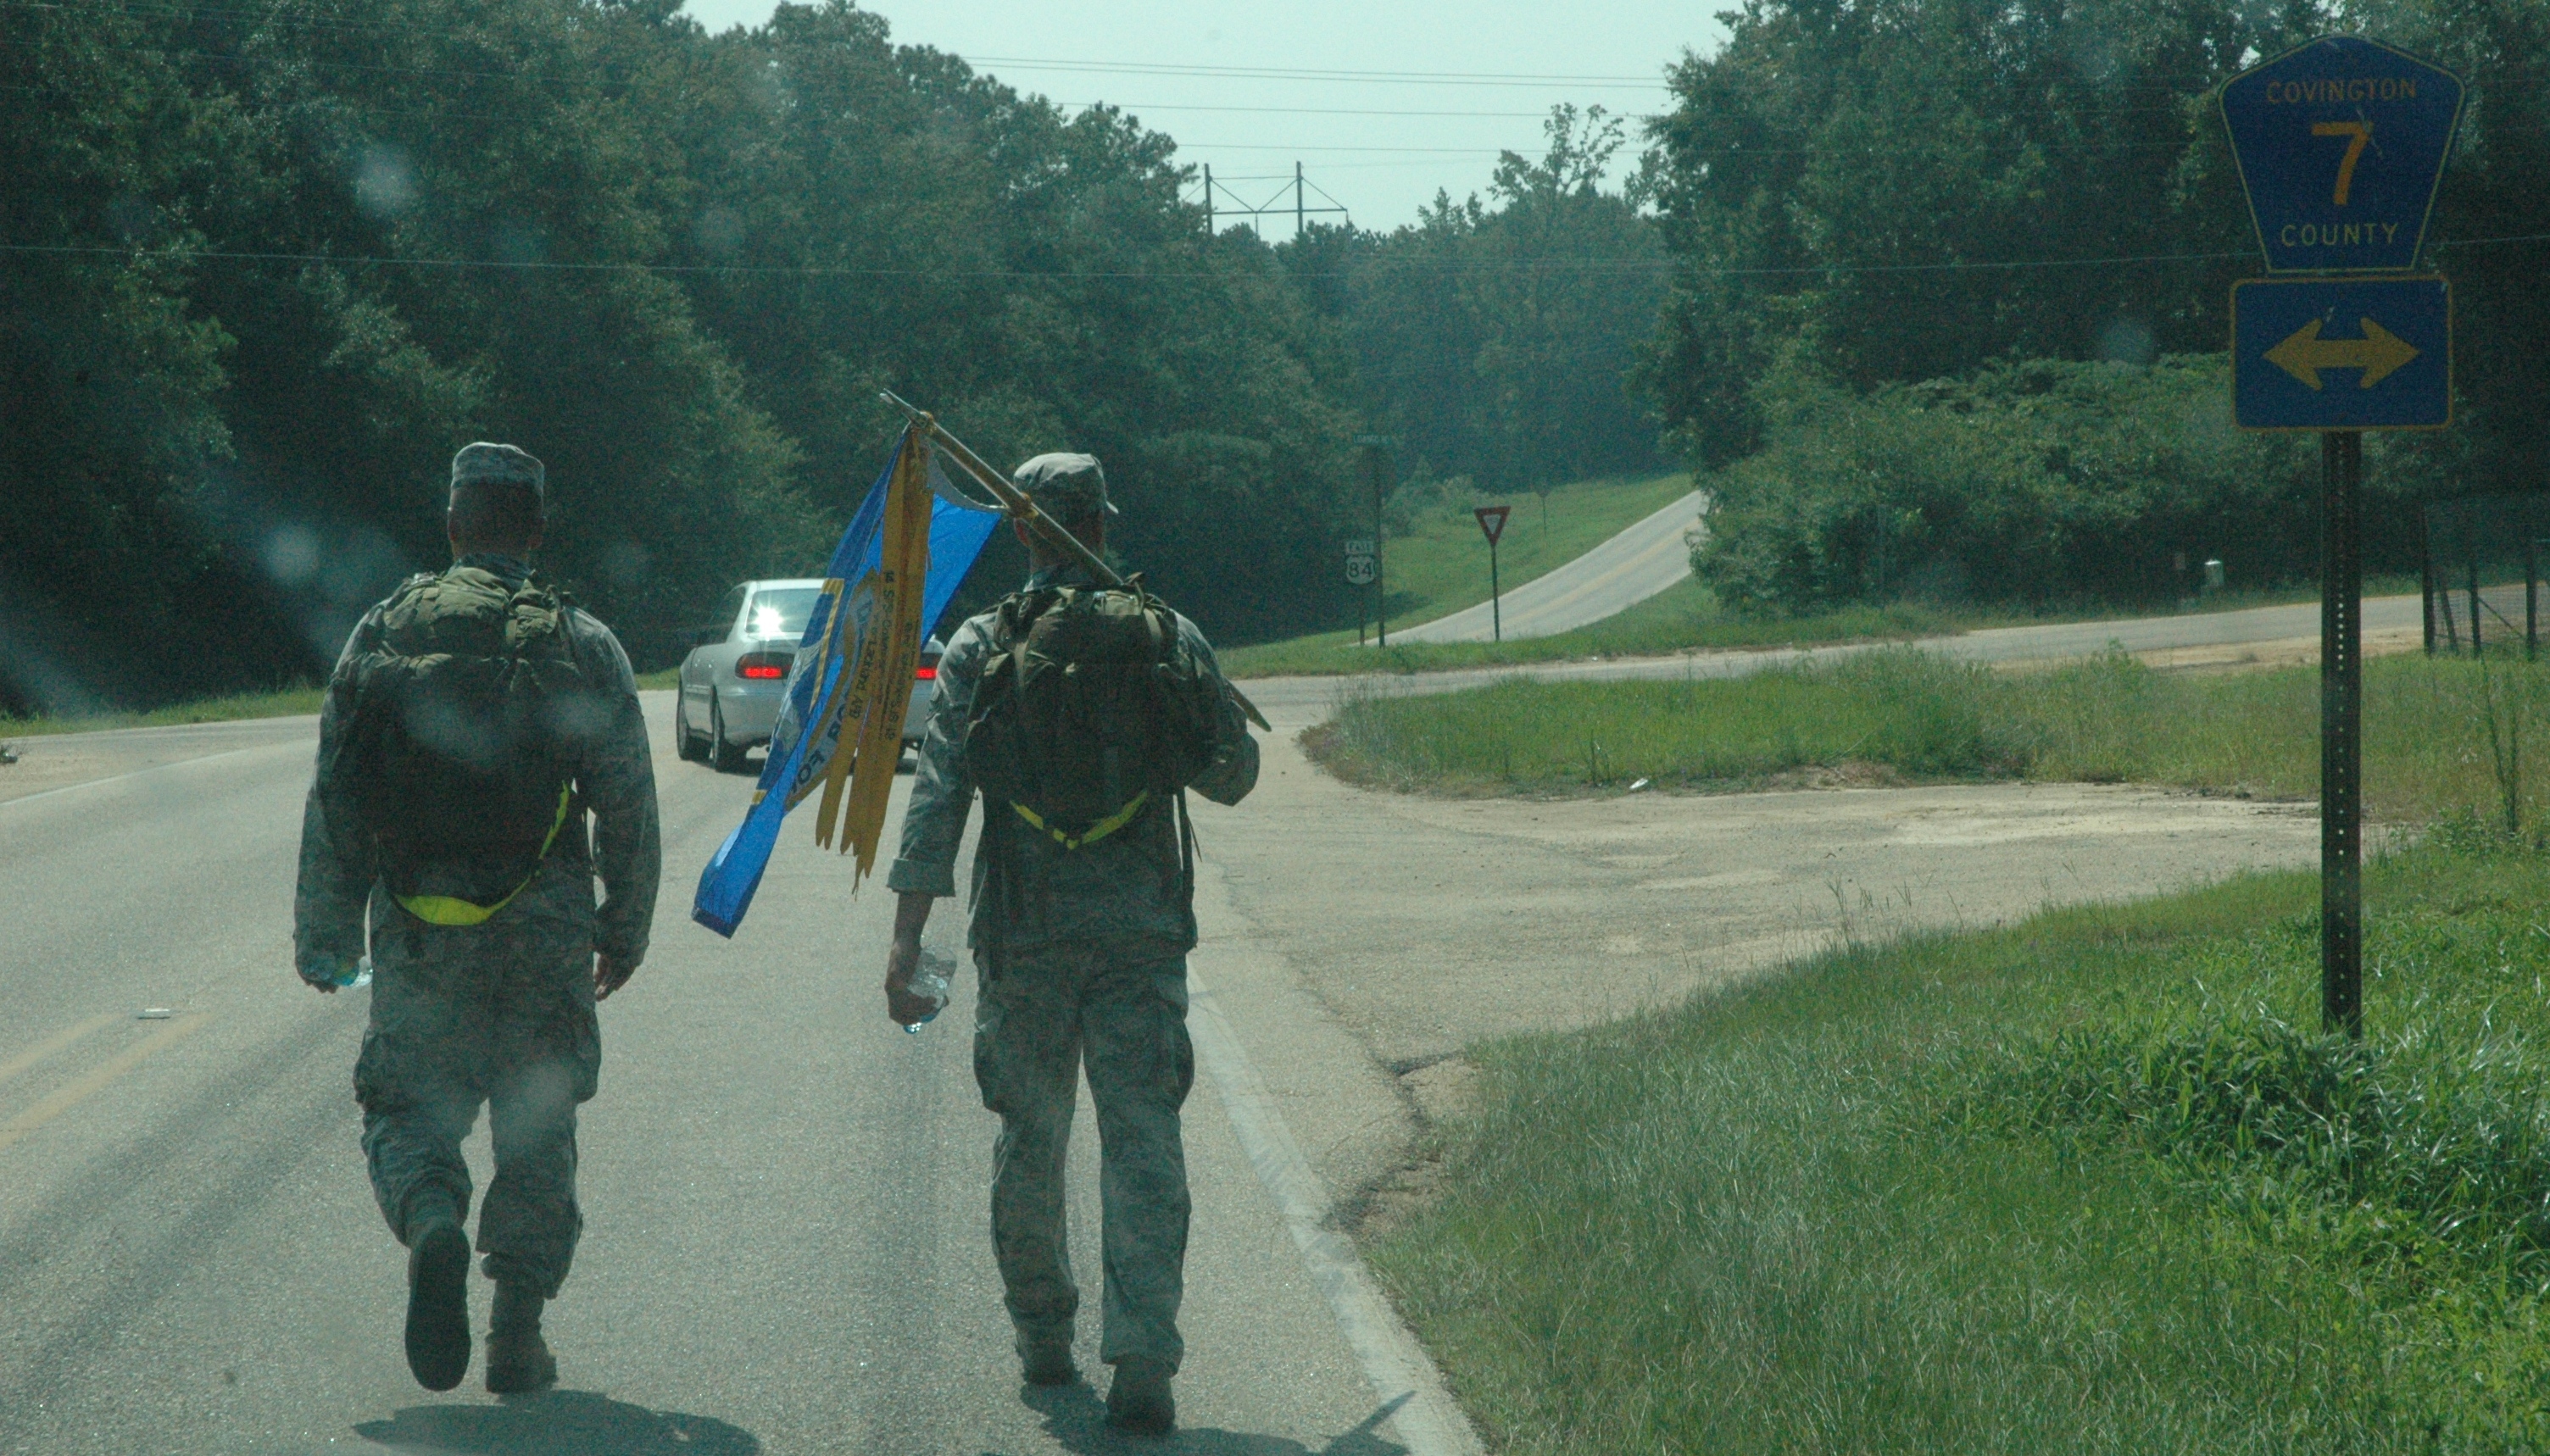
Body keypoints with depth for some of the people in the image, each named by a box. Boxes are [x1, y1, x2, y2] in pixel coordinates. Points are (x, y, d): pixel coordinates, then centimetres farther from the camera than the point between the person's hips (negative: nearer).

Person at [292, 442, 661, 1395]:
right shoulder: (581, 647, -2)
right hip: (542, 937, 0)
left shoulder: (383, 635, 1)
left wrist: (324, 937, 8)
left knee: (407, 1107, 11)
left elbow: (335, 800, 2)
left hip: (415, 932, 0)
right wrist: (625, 927, 12)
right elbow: (628, 806, 0)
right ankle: (518, 1341, 10)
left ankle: (431, 1223, -20)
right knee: (535, 1128, 10)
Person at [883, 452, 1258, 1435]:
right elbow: (1232, 775, 10)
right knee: (1142, 1143, -2)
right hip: (1142, 930, 0)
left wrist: (907, 944, -7)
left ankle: (1043, 1339, 28)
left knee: (1029, 1141, 16)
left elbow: (936, 796, -7)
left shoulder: (981, 650, -1)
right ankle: (1142, 1363, -13)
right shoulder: (1169, 639, 0)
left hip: (1023, 936, 1)